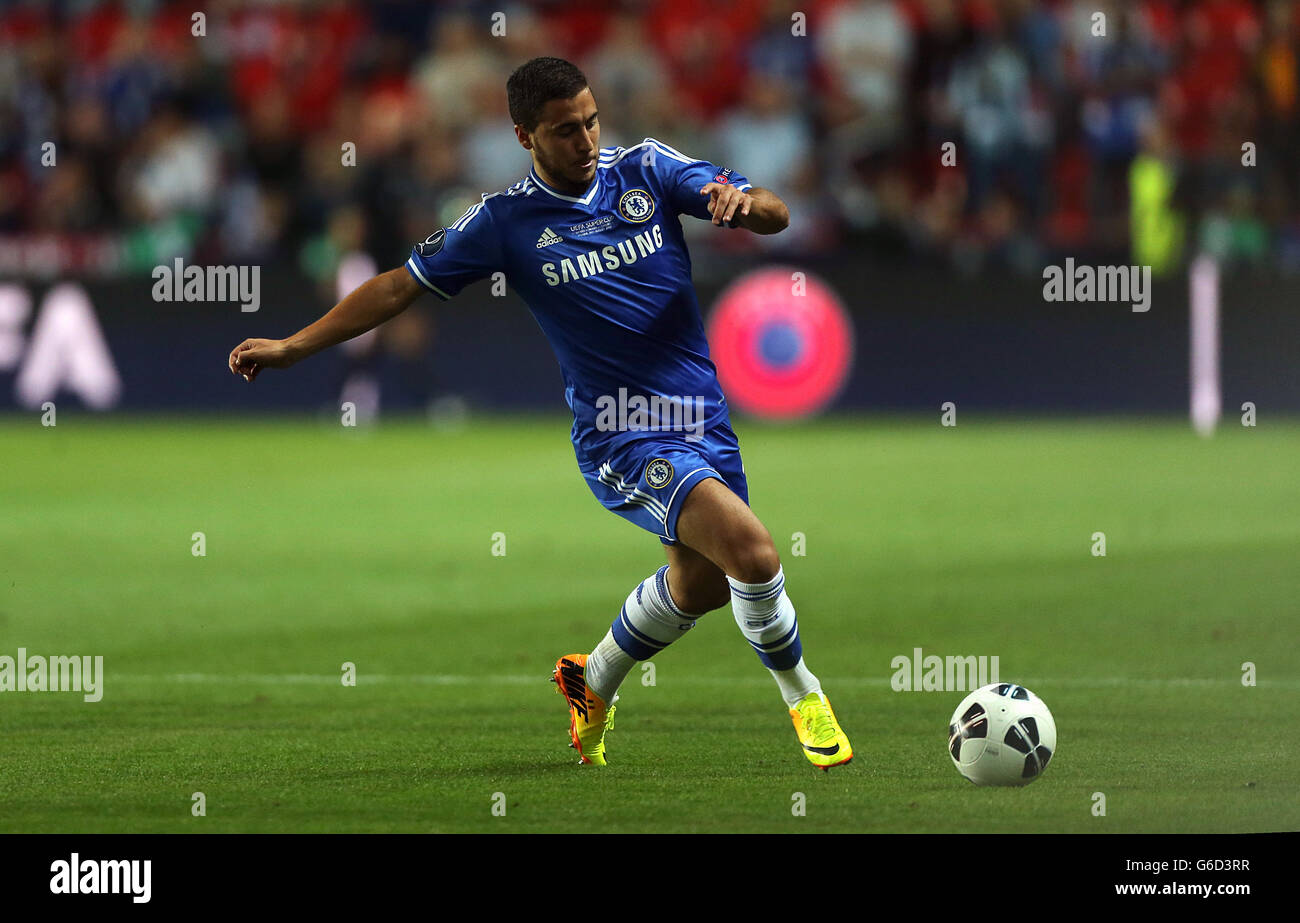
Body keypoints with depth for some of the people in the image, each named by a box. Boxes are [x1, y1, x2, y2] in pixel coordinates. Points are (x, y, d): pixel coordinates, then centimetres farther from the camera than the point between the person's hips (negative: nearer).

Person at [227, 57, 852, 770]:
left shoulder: (645, 169, 1)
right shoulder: (506, 220, -6)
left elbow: (774, 215, -4)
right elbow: (402, 285, 2)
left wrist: (744, 202, -29)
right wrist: (293, 346, 2)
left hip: (704, 419, 5)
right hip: (622, 438, -5)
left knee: (702, 583, 19)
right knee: (750, 549, -24)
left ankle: (593, 684, 46)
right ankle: (800, 694, 0)